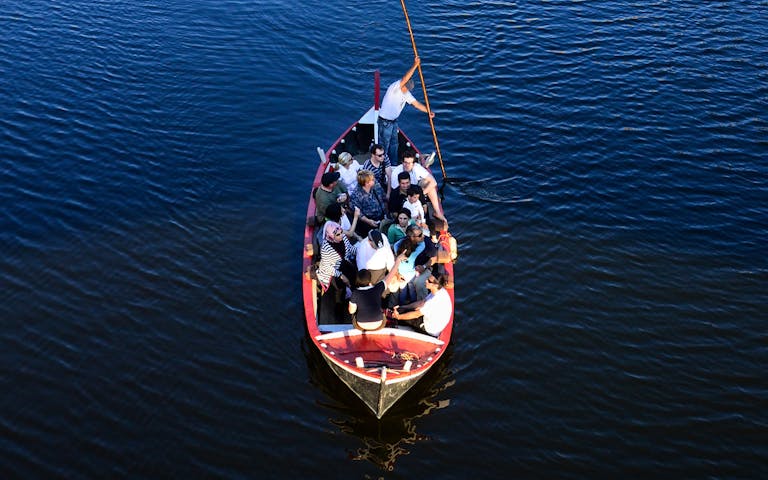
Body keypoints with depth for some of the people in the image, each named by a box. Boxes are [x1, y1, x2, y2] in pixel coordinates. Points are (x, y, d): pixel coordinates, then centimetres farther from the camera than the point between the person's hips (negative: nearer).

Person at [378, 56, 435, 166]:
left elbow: (416, 103, 7)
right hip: (385, 122, -8)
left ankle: (393, 165, 32)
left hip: (394, 121, 9)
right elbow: (405, 79, -37)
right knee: (384, 145, 2)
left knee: (394, 144, 19)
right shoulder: (394, 88, -22)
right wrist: (415, 65, -41)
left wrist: (428, 111, -1)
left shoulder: (407, 93, 4)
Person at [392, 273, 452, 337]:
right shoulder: (439, 290, -10)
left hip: (431, 330, -8)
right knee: (400, 309, 7)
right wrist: (402, 307, 3)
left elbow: (417, 314, -25)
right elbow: (422, 302, 3)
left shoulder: (436, 300, -36)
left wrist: (398, 317, -14)